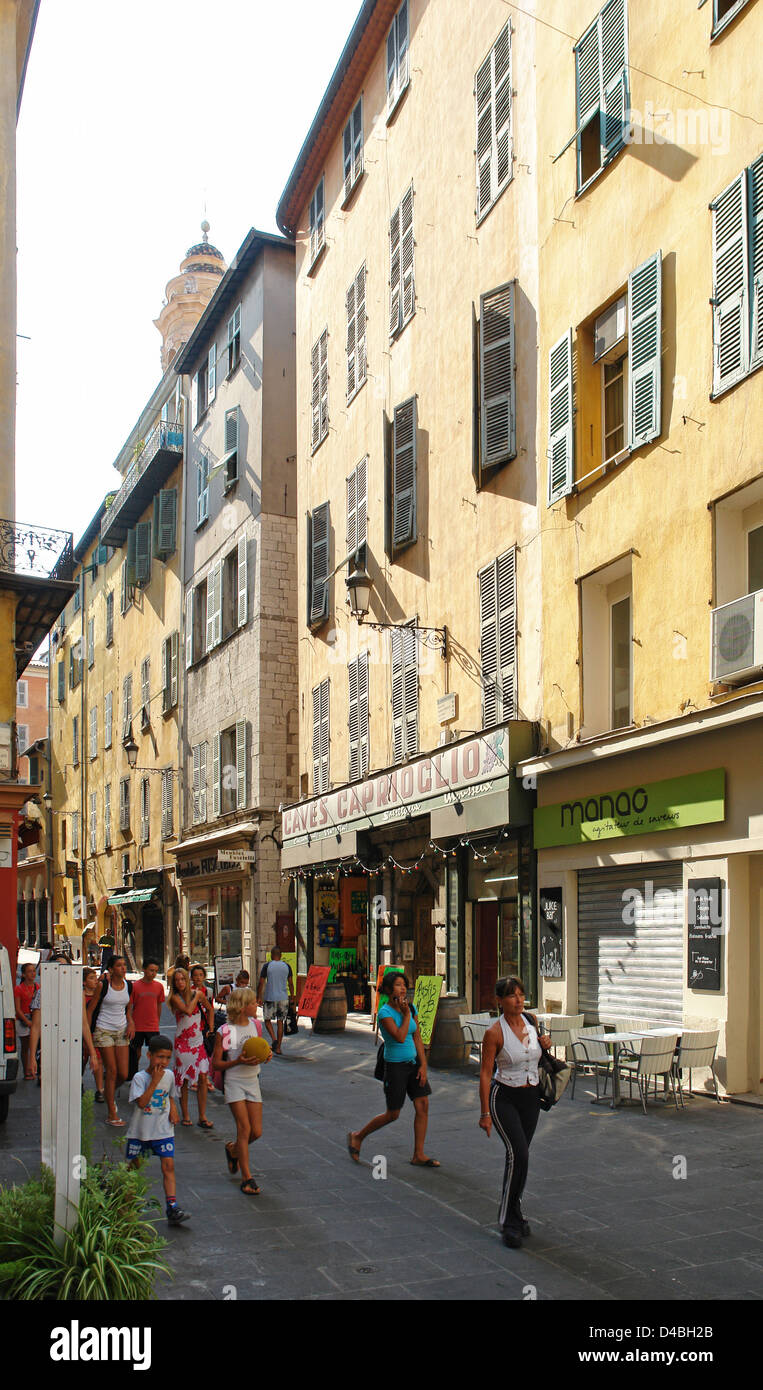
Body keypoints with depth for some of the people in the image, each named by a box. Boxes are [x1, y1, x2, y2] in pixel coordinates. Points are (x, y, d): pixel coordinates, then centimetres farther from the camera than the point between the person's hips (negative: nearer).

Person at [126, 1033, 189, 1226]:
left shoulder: (169, 1075, 2)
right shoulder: (139, 1077, -13)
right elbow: (141, 1102, -26)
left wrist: (173, 1109, 2)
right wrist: (155, 1081, -27)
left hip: (163, 1130, 2)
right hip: (140, 1130, -2)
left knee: (168, 1165, -10)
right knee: (133, 1166, 11)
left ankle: (172, 1208, -14)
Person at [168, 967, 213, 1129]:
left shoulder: (198, 994, 3)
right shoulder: (175, 997, -6)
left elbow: (210, 1010, 20)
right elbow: (188, 1010, -23)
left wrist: (210, 1029, 15)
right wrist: (196, 997, -11)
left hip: (198, 1041, 3)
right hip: (182, 1041, -3)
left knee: (202, 1078, -3)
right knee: (183, 1080, 2)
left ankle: (202, 1117, 2)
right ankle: (185, 1116, 13)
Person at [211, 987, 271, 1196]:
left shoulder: (255, 1025, 5)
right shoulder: (224, 1032, -11)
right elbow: (216, 1063, -8)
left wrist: (265, 1056, -3)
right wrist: (238, 1062, -22)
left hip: (253, 1081, 5)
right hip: (235, 1082, -5)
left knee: (257, 1132, 4)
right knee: (244, 1129, -10)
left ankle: (233, 1150, 35)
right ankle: (247, 1178, -2)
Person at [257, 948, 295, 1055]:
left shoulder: (267, 966, -6)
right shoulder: (287, 966, 2)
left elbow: (261, 983, -6)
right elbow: (290, 983, 7)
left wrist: (259, 997, 2)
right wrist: (292, 996, 19)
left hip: (270, 998, -2)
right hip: (283, 998, 2)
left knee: (267, 1019, 13)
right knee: (280, 1022, 9)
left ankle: (274, 1039, -9)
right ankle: (278, 1047, 9)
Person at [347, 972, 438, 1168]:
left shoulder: (411, 1008, 2)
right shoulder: (385, 1012, -16)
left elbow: (417, 1039, 4)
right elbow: (400, 1037, -26)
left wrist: (423, 1065, -2)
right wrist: (406, 1015, -21)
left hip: (413, 1063, 6)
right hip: (395, 1065, -6)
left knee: (423, 1105, -1)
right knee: (392, 1115, 2)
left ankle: (418, 1155, 8)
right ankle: (357, 1136, 24)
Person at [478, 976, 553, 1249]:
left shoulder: (532, 1023, 2)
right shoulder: (495, 1033, -14)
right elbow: (485, 1073, -11)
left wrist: (545, 1043, -3)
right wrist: (485, 1112, -12)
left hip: (531, 1097, 6)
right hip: (504, 1097, -6)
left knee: (521, 1155, 10)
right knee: (518, 1153, -20)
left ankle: (513, 1213, 26)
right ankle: (509, 1221, -11)